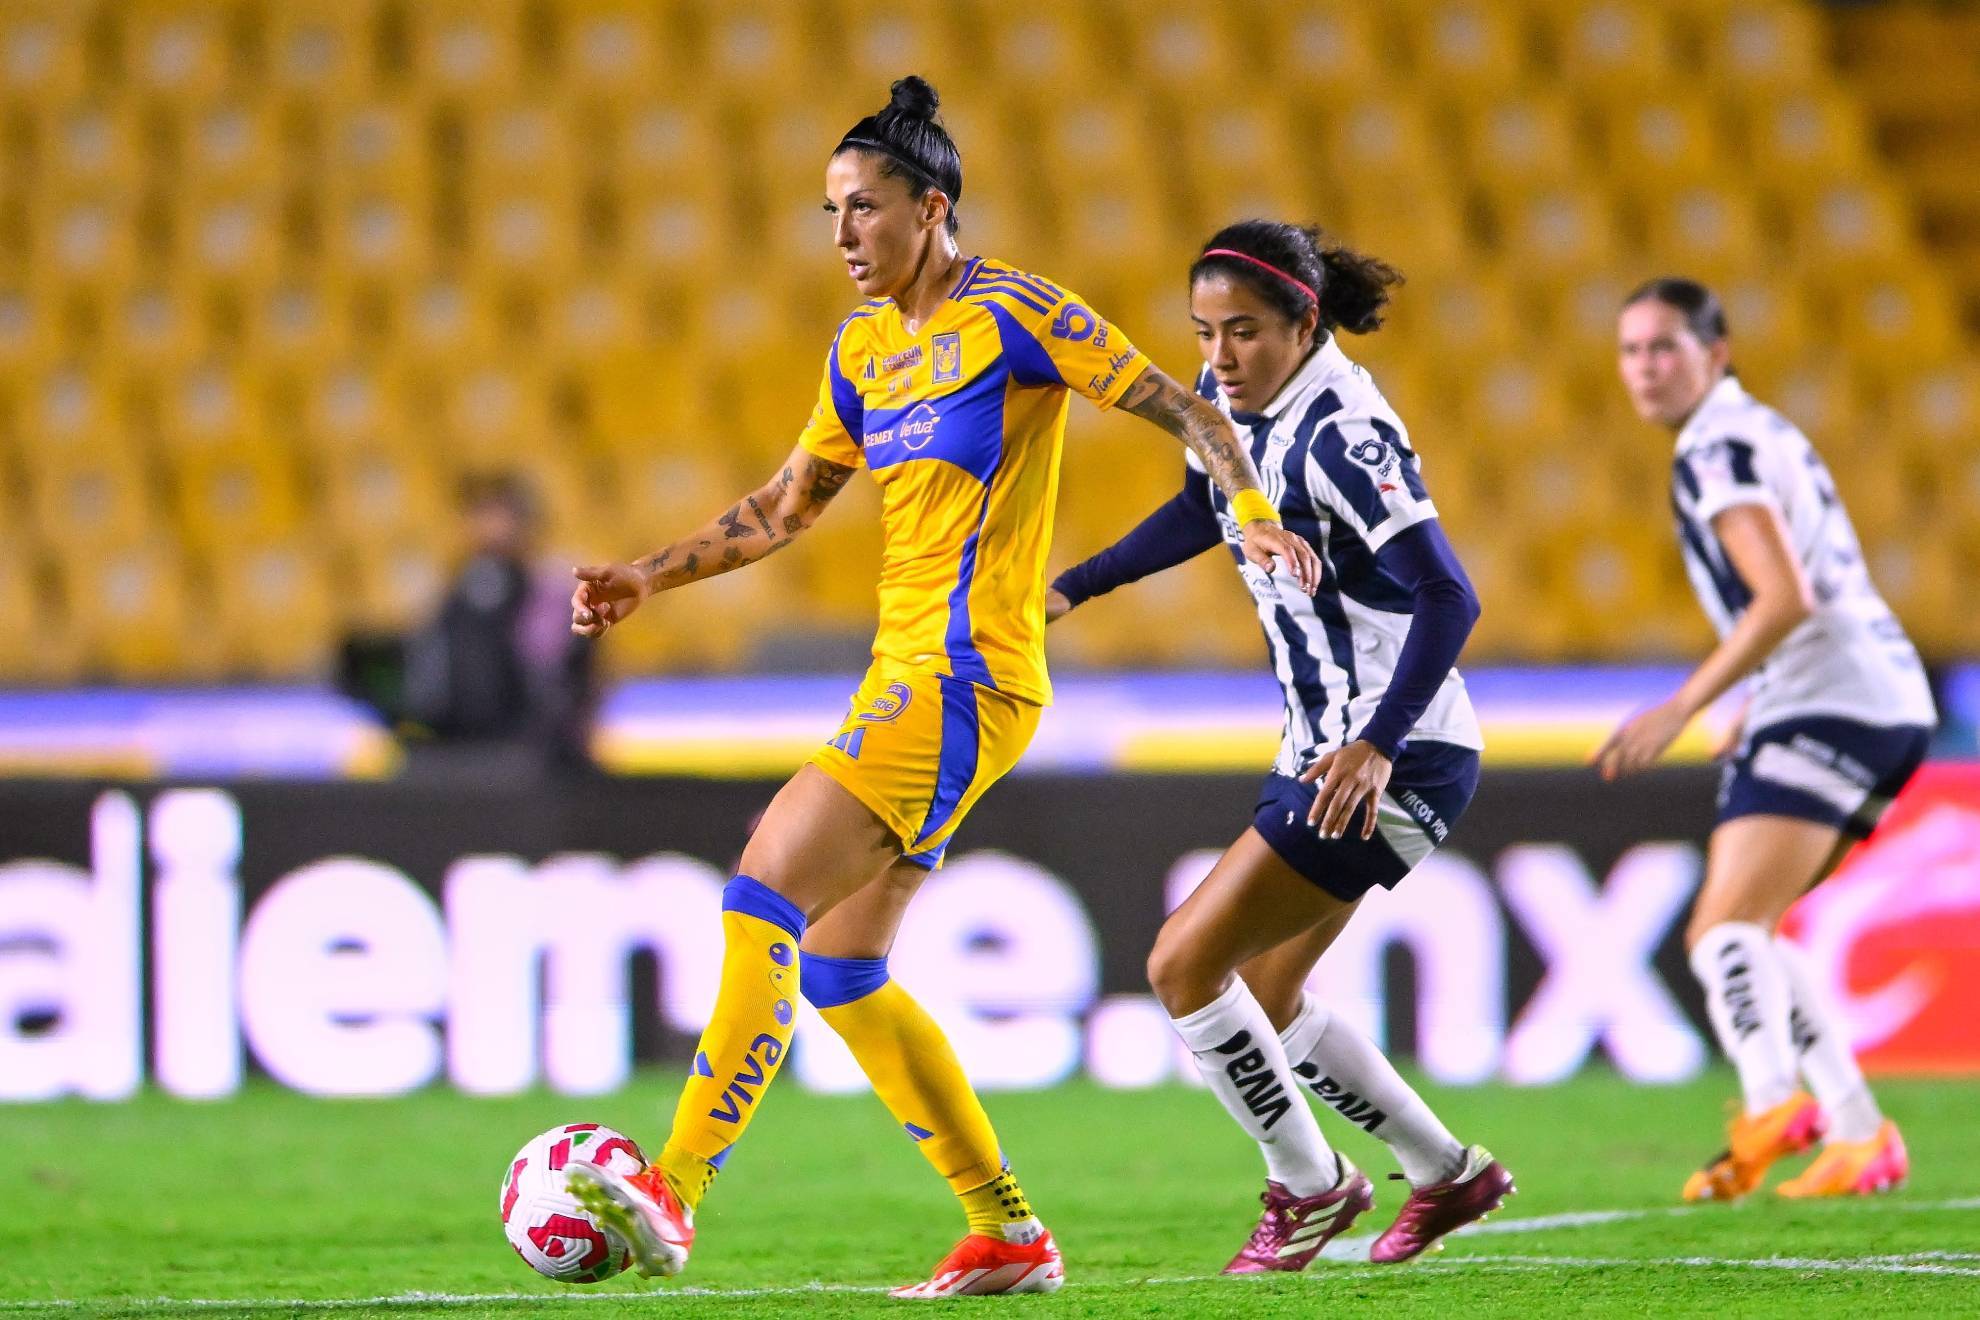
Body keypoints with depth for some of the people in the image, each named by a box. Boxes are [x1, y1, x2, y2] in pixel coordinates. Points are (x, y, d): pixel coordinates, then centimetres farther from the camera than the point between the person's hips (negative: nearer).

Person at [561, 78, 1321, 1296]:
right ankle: (1008, 1235, 14)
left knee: (764, 904, -18)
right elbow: (787, 506, 27)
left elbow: (1188, 413, -7)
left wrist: (1254, 513, -23)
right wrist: (646, 579, 20)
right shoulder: (865, 347, 16)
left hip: (967, 683, -9)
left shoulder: (1015, 315, -8)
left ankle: (674, 1192, -21)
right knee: (839, 971, 9)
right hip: (908, 678, 9)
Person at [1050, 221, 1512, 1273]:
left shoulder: (1342, 432, -23)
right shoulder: (1229, 399, 3)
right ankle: (1448, 1174, 29)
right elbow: (1201, 512, 26)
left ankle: (1310, 1186, 5)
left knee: (1184, 964, -10)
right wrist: (1073, 586, 22)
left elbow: (1448, 598, -29)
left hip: (1394, 761, -10)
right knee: (1264, 997, 17)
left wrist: (1376, 743, -37)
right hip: (1323, 744, 10)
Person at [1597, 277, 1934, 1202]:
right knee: (1732, 934, 16)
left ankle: (1773, 1105, -44)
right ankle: (1860, 1137, 12)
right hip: (1889, 702, 10)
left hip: (1830, 702, -10)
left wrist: (1679, 710, -20)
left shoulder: (1717, 450, -8)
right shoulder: (1765, 433, 22)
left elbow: (1787, 601, -20)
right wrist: (1753, 719, 30)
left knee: (1727, 927, -21)